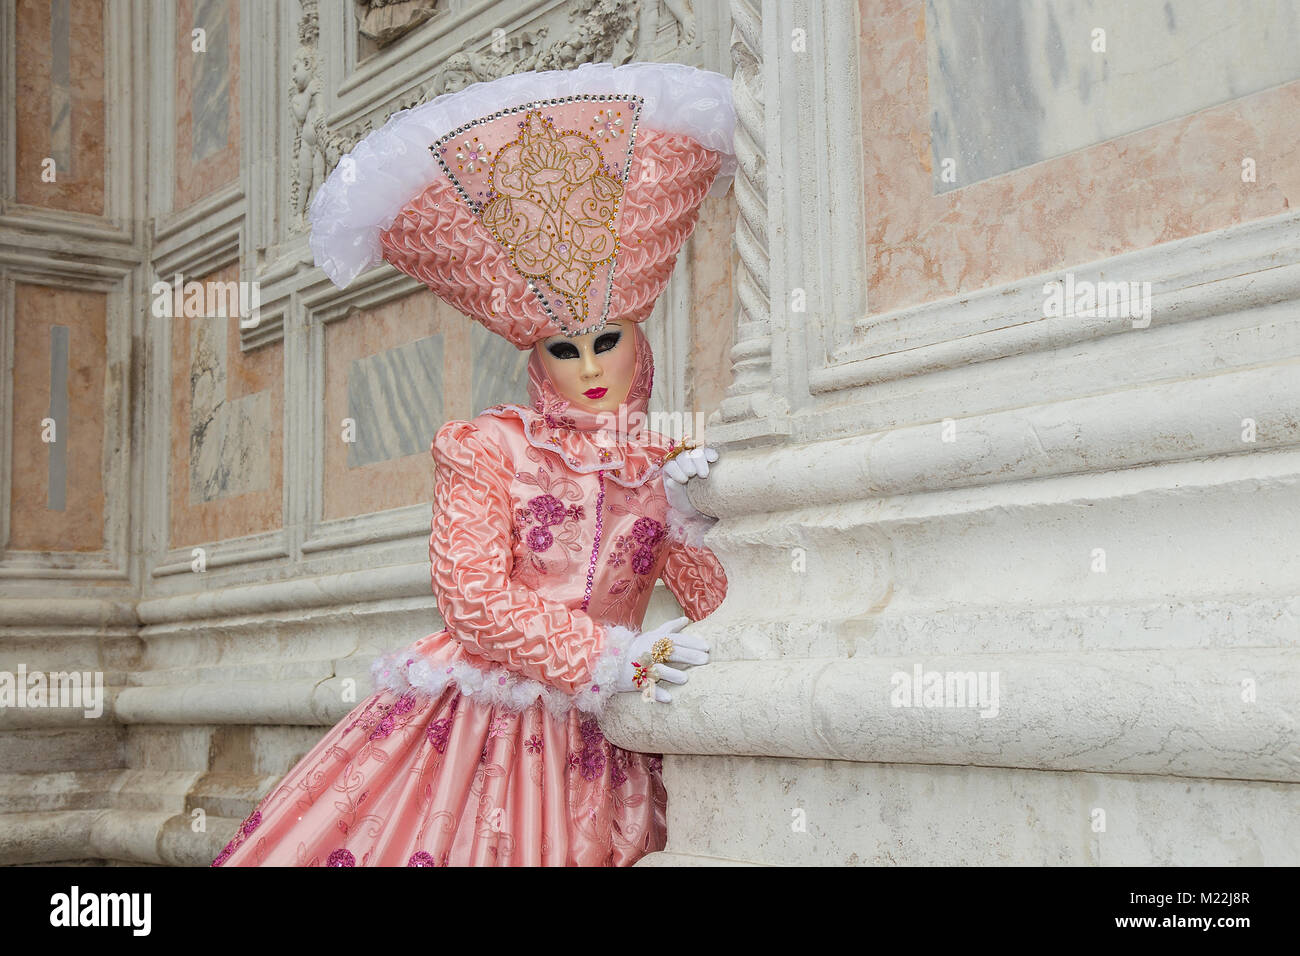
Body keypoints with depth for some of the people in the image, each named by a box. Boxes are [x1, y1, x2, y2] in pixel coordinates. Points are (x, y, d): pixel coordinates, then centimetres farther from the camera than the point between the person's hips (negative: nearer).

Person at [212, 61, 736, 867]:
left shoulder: (667, 472, 8)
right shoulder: (490, 451, -1)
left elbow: (726, 607, 3)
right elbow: (476, 601, -10)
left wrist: (690, 520, -12)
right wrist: (612, 657, -14)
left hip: (587, 747, 2)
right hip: (469, 727, -2)